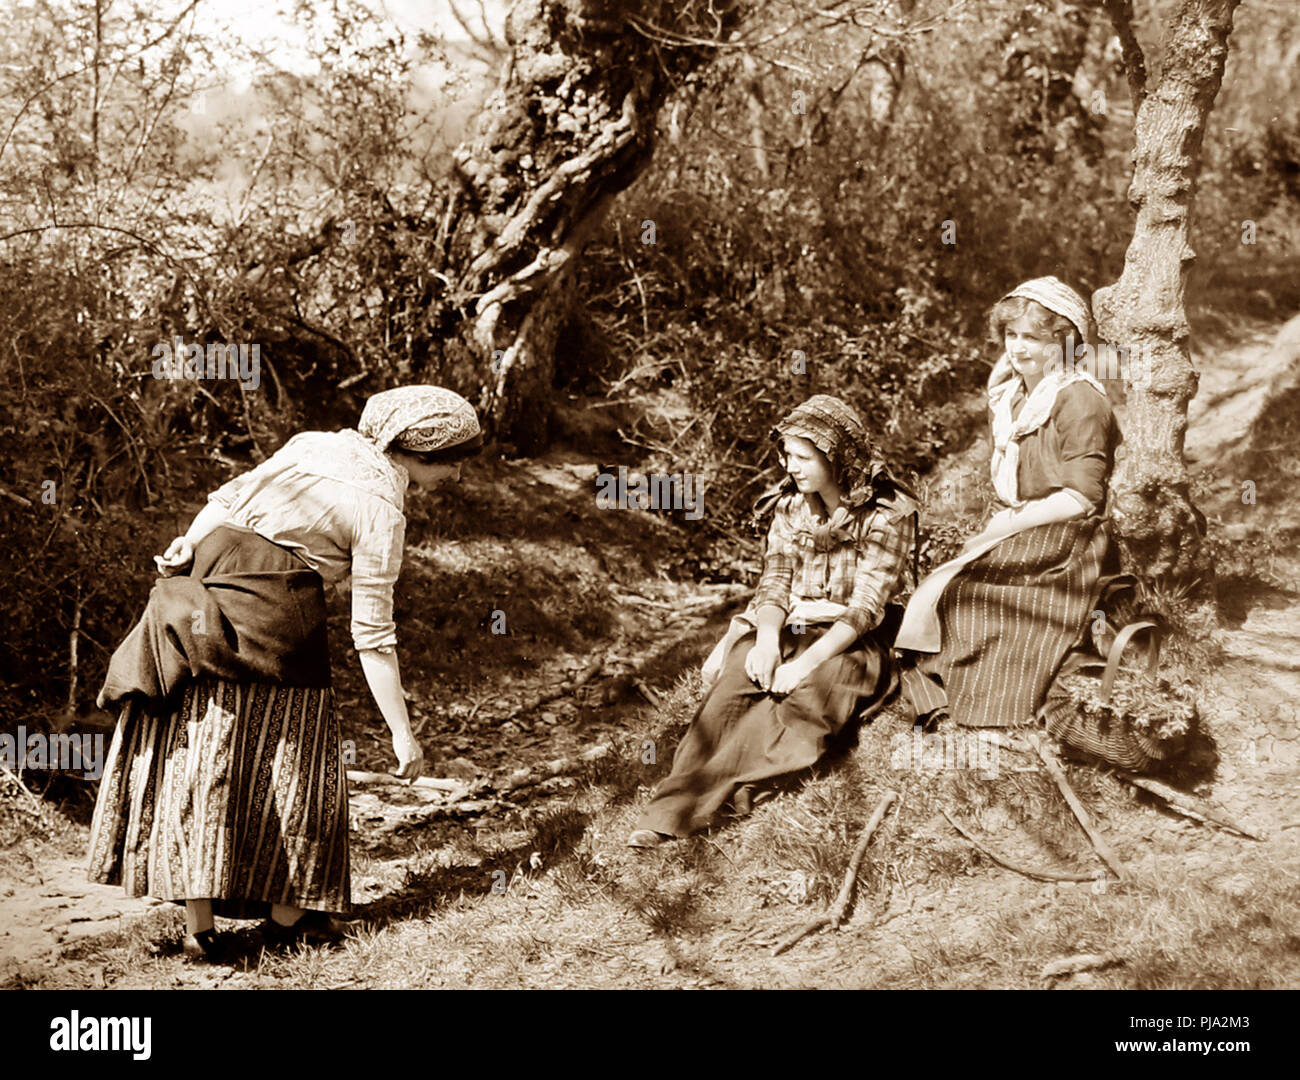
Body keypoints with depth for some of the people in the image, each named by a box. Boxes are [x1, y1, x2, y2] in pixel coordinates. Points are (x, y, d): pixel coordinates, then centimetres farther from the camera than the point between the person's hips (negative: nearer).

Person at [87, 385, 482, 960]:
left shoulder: (313, 442, 14)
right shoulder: (380, 510, -6)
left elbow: (230, 496, 9)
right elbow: (372, 633, -9)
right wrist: (402, 733, -7)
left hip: (200, 603, 7)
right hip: (273, 616, -6)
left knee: (201, 752, 6)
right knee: (286, 761, 9)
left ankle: (199, 923, 7)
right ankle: (286, 912, 20)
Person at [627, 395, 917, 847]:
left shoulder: (886, 513, -9)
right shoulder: (790, 505, 9)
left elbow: (866, 607, -15)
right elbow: (774, 582, 5)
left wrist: (806, 663, -26)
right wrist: (767, 638, -17)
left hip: (853, 642, -4)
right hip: (788, 628, 4)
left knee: (806, 696, -36)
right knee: (734, 679, -28)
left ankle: (691, 799, -39)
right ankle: (668, 812, -41)